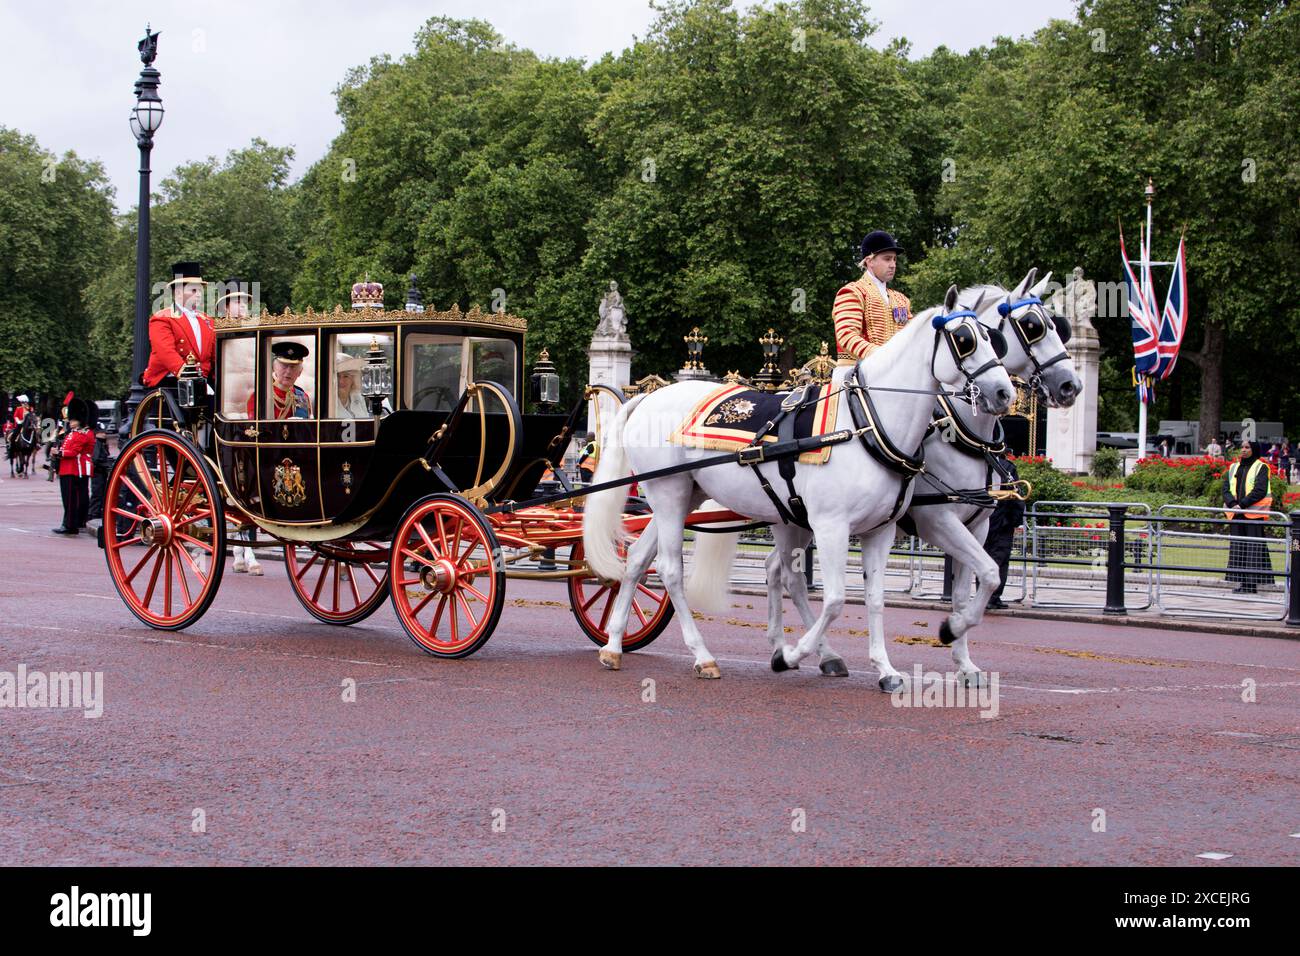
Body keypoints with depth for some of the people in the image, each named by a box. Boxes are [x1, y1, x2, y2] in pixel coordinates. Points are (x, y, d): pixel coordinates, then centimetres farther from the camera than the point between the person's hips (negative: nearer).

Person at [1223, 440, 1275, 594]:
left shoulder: (1261, 467, 0)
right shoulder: (1234, 468, 16)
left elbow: (1260, 491, -11)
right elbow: (1226, 488, 7)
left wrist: (1241, 504, -16)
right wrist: (1232, 503, -11)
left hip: (1254, 514, -6)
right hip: (1236, 515, 6)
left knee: (1253, 548, -7)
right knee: (1238, 547, 4)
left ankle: (1251, 583, -7)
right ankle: (1242, 582, 8)